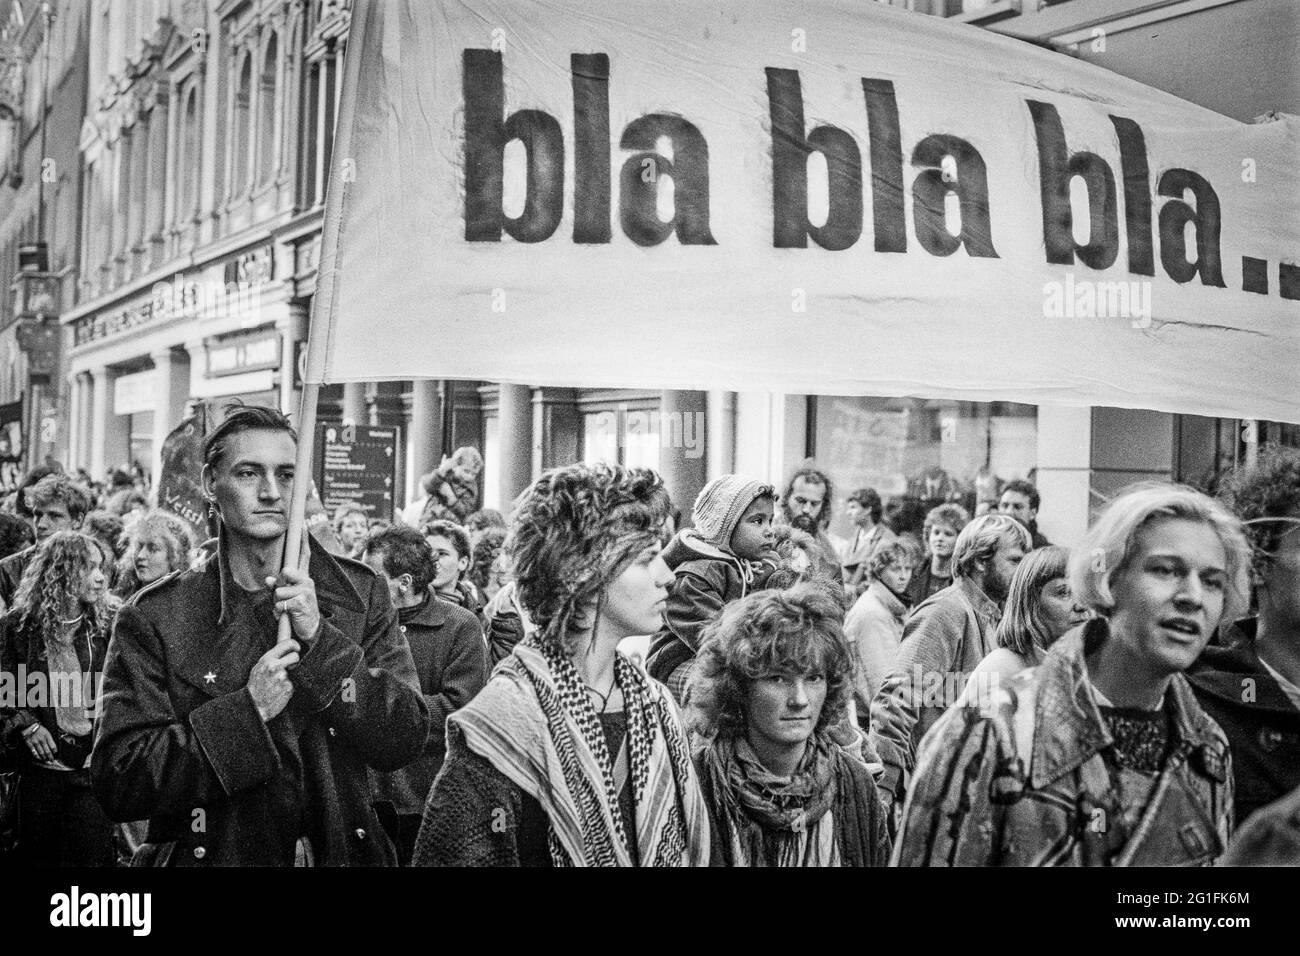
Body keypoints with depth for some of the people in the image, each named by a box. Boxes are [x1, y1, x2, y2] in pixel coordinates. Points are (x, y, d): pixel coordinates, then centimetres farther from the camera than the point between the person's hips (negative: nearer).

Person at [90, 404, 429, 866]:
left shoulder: (360, 594, -2)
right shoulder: (153, 618, -7)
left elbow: (405, 742, -9)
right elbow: (116, 783, -12)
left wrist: (321, 639, -20)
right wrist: (247, 710, -22)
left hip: (340, 851, 2)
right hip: (211, 854, -1)